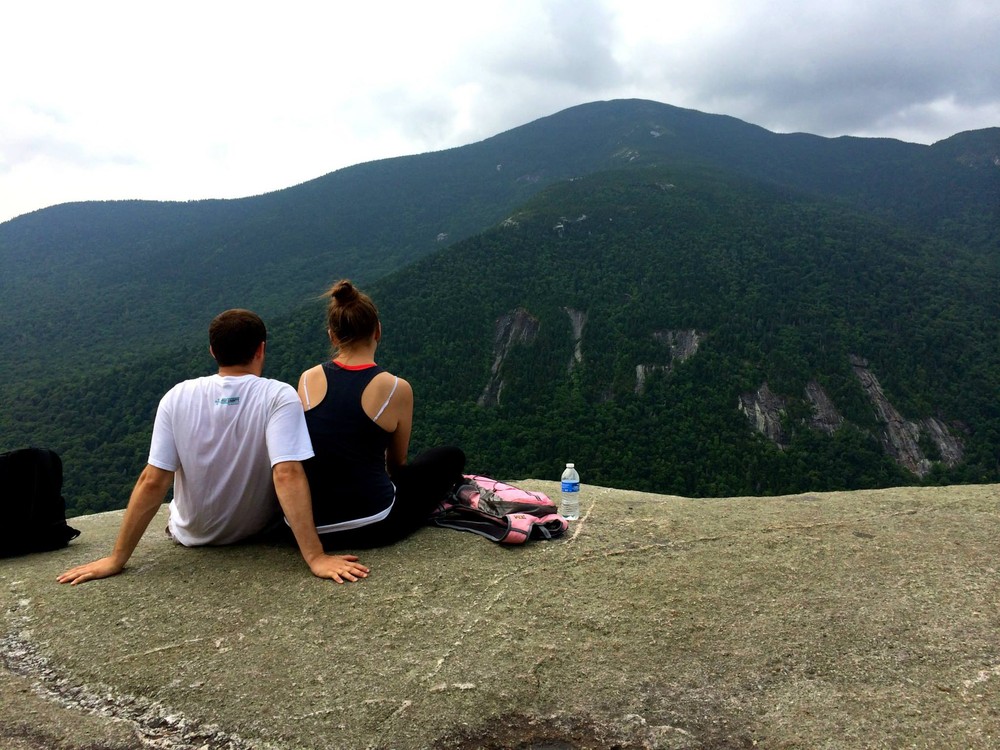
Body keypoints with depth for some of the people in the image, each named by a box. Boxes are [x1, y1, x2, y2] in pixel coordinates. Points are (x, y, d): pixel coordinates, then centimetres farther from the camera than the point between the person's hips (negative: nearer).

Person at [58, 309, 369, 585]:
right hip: (258, 529, -1)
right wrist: (316, 558, -36)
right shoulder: (279, 397, -24)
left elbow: (151, 482, -19)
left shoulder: (177, 397, -18)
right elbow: (288, 476, -34)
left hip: (195, 533, 2)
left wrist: (116, 559, -12)